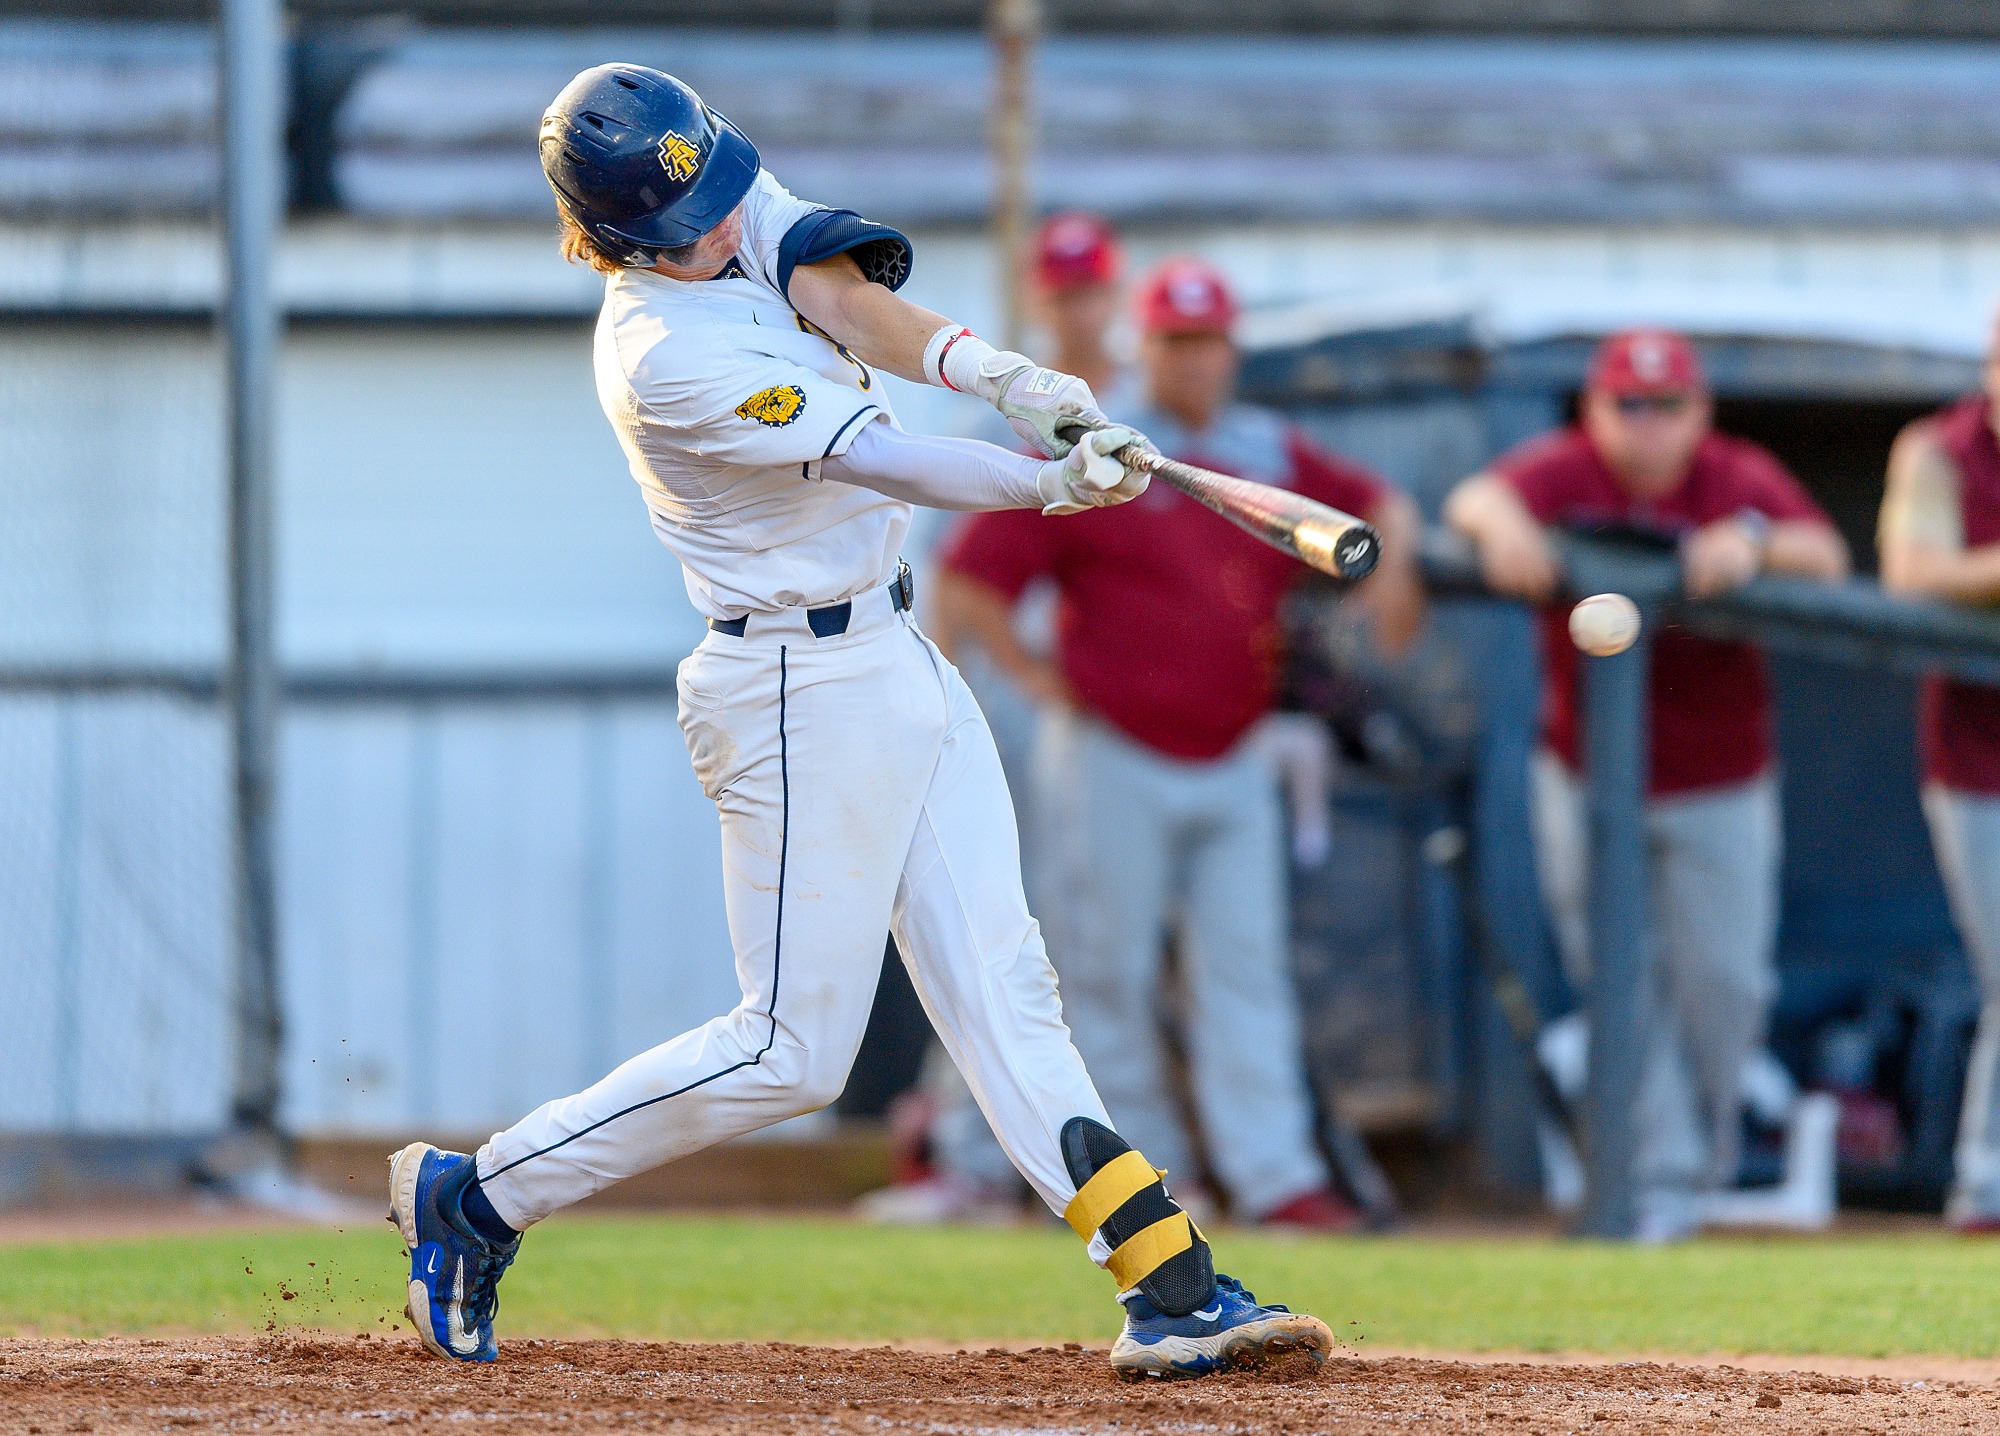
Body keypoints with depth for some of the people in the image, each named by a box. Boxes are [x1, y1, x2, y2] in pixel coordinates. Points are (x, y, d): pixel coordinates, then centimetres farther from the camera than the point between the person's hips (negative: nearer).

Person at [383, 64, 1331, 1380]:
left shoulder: (745, 208, 1)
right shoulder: (667, 357, -23)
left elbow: (845, 300, -13)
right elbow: (871, 461, -28)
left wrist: (986, 368, -32)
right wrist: (1056, 486, -37)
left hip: (898, 657, 9)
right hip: (807, 695, -9)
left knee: (1000, 988, 4)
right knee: (793, 1050, -2)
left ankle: (1171, 1290, 1)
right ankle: (480, 1196, 9)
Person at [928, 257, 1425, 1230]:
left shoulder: (1273, 455, 10)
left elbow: (1378, 503, 24)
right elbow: (967, 585, -9)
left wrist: (1391, 562, 3)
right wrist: (1039, 677, -12)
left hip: (1232, 764, 5)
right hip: (1111, 758, -5)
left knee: (1247, 968, -1)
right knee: (1108, 972, 0)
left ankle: (1273, 1176, -4)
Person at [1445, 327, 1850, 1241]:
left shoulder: (1743, 480, -9)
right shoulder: (1565, 472, -9)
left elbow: (1825, 559, -24)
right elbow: (1473, 499, -28)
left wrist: (1754, 542, -45)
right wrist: (1501, 522, -52)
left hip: (1720, 788, 0)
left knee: (1722, 979, 1)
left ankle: (1710, 1151, 25)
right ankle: (1661, 1179, 6)